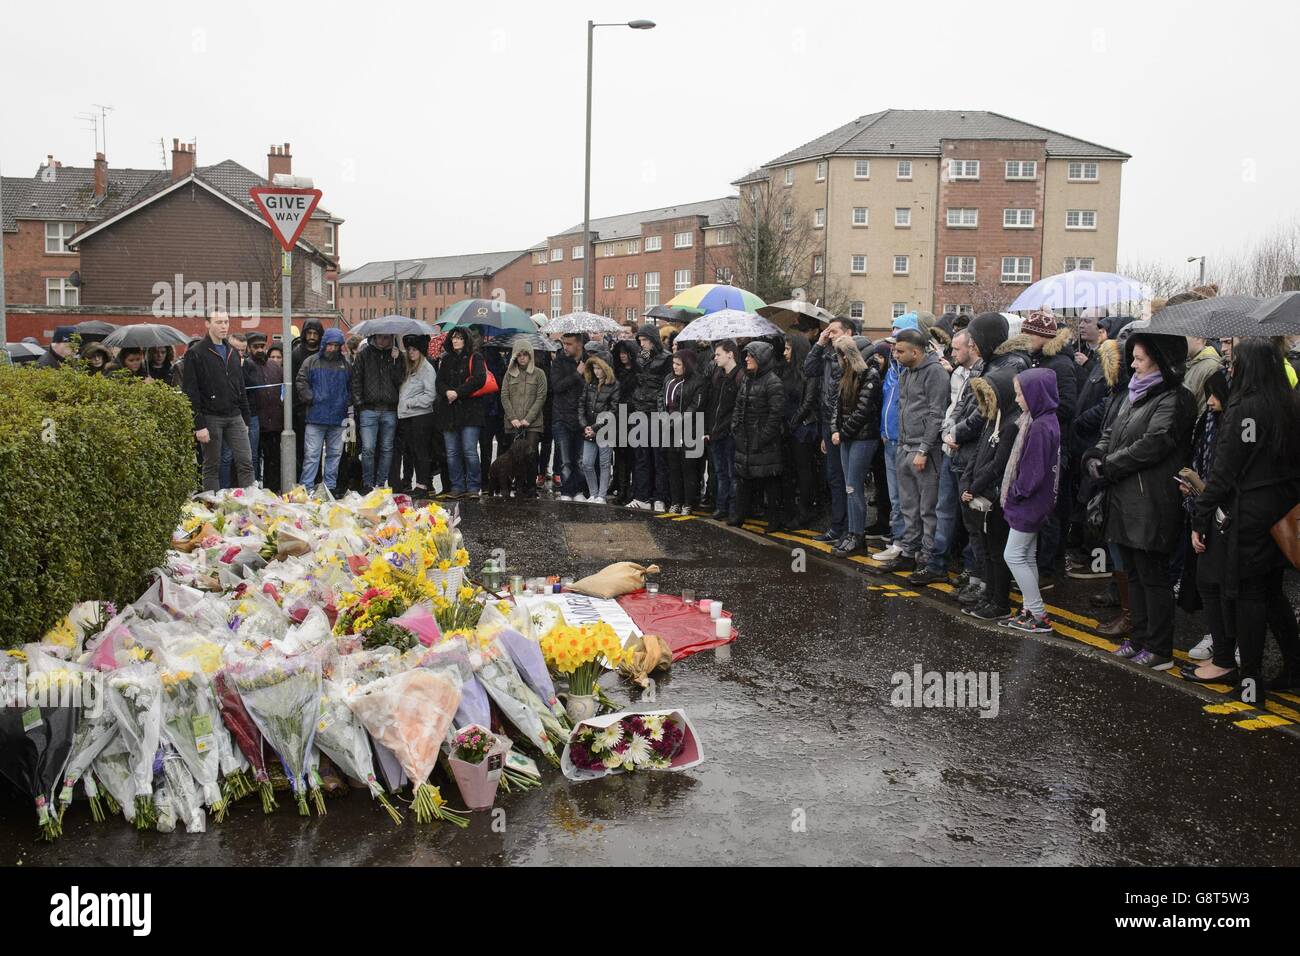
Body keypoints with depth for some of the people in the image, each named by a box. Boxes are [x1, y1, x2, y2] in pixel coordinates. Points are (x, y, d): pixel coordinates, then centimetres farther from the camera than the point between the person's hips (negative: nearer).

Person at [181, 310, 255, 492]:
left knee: (246, 463, -1)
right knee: (212, 467, 2)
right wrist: (199, 425, -15)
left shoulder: (233, 353, 15)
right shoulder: (196, 354, -5)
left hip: (234, 417, 5)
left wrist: (246, 419, 12)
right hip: (211, 418, -5)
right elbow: (191, 393, -10)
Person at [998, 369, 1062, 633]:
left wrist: (1015, 493, -11)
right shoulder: (1046, 421, 8)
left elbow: (1033, 472, -23)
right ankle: (1030, 610, 21)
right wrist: (1014, 493, 9)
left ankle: (1039, 616, 1)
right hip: (1033, 502, 9)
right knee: (1027, 557, 14)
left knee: (1014, 555, -3)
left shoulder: (1040, 427, -22)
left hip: (1029, 502, -9)